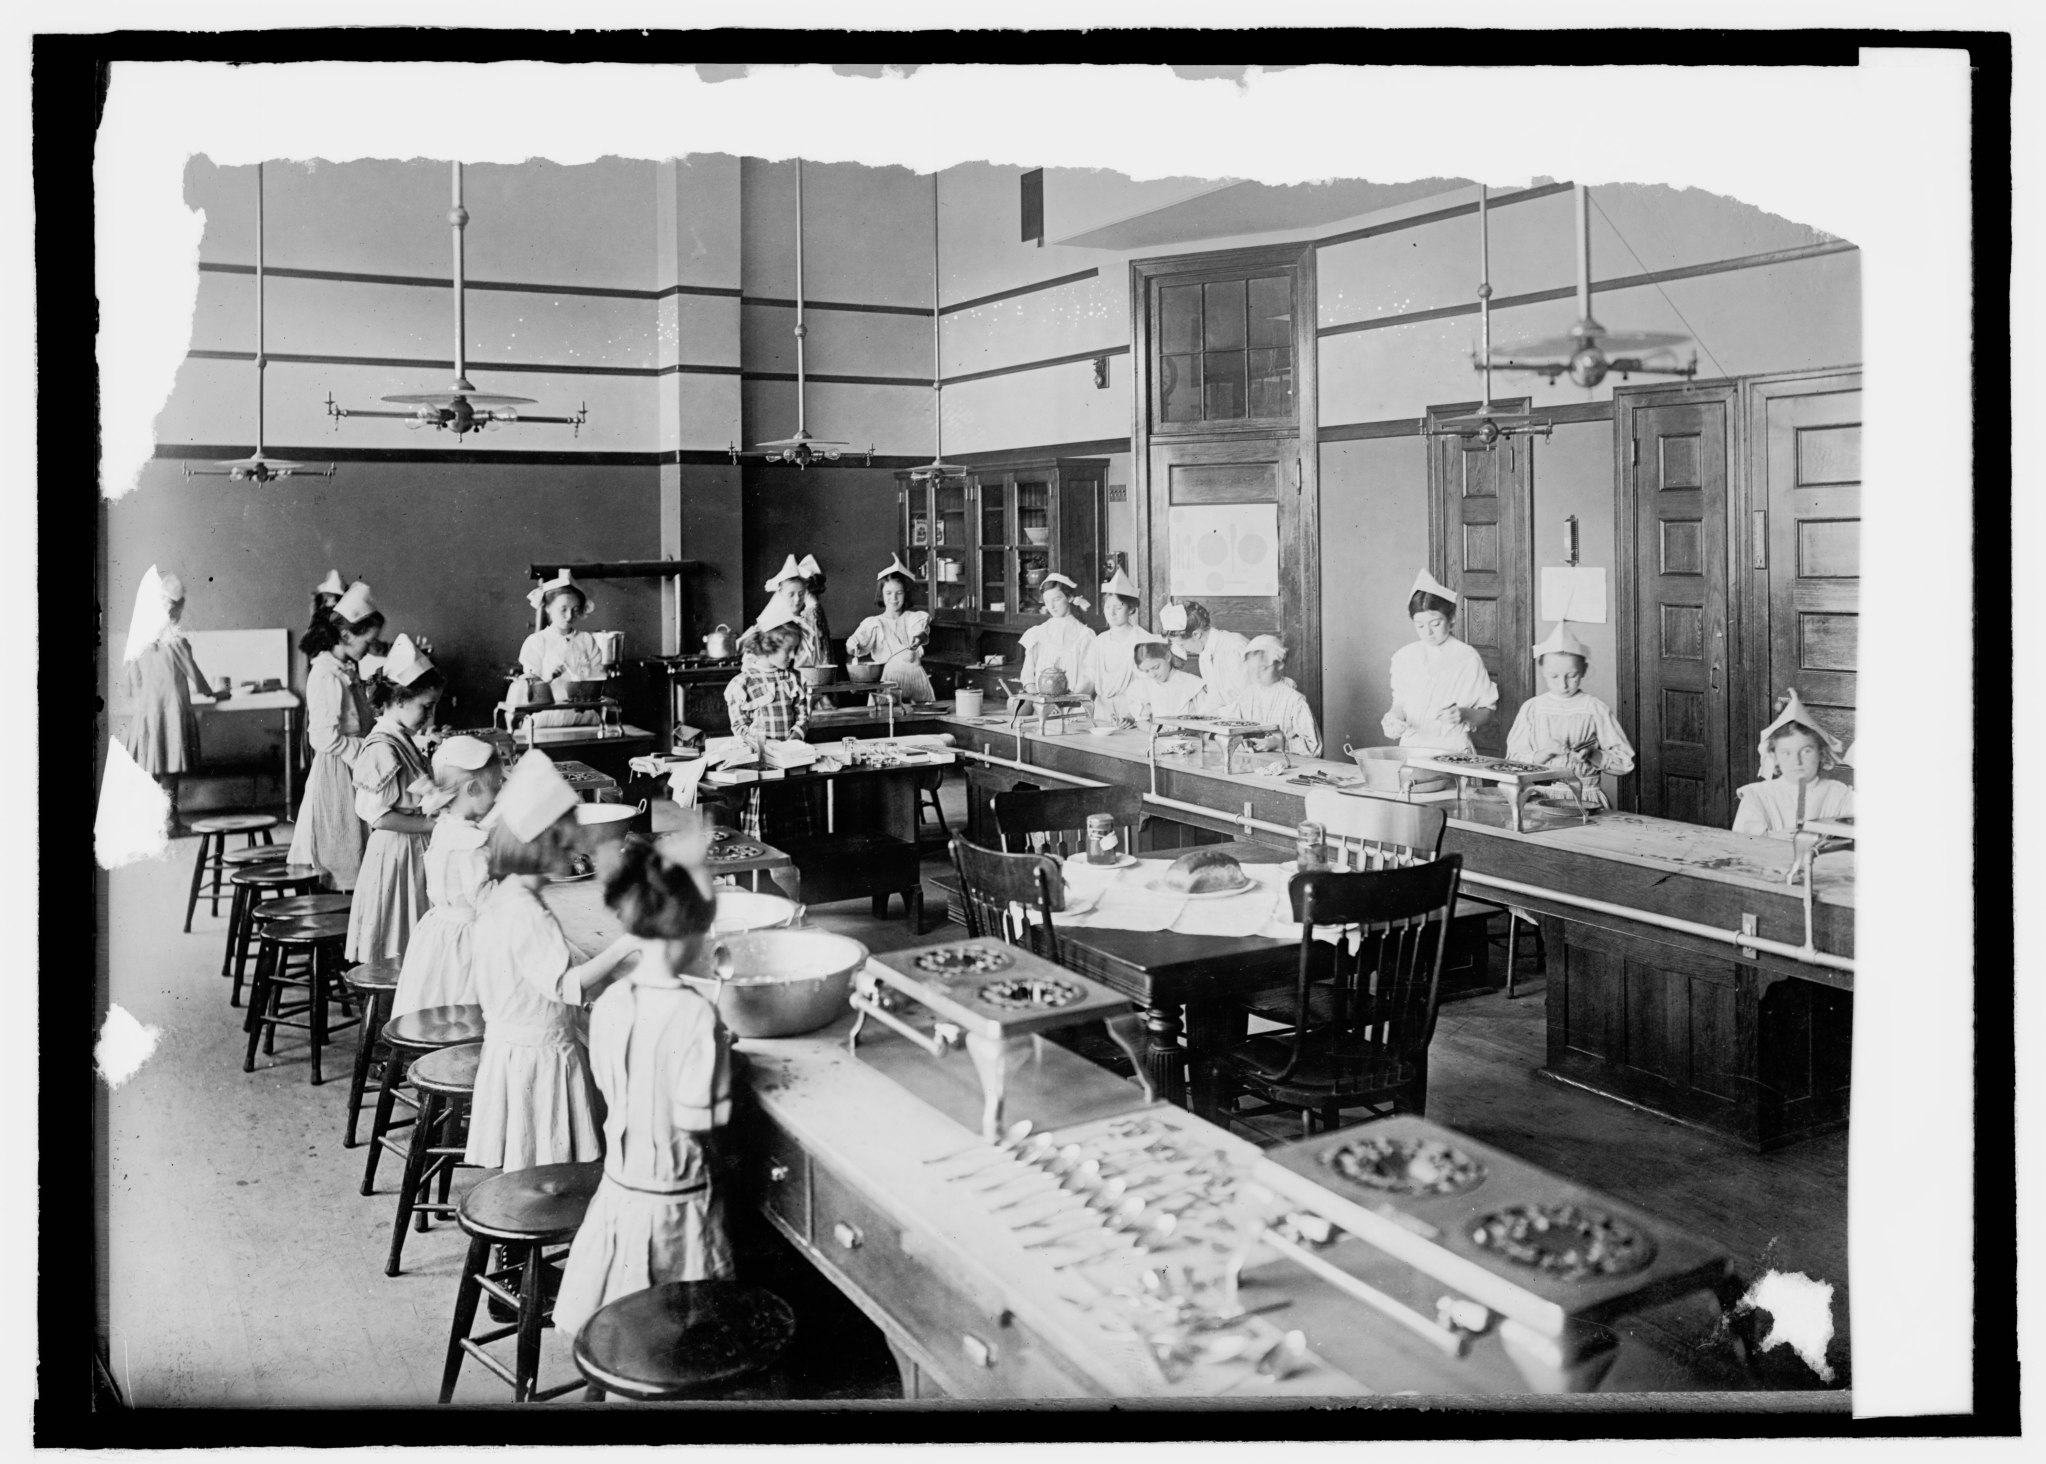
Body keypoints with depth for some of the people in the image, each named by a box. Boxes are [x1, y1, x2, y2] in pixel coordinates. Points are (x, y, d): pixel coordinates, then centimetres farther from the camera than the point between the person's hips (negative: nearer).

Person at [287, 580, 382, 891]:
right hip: (335, 775, -9)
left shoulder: (346, 671, 11)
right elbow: (326, 738, -21)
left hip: (352, 772, 9)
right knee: (339, 865, -2)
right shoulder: (327, 674, -17)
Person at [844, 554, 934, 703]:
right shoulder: (874, 623, 12)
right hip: (887, 679, -1)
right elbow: (859, 638, -5)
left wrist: (919, 637, -32)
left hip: (915, 678, 1)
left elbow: (922, 630, -8)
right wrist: (853, 647, -29)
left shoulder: (915, 618, 14)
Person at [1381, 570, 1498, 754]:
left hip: (1453, 750, -2)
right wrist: (1395, 717, -5)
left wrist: (1464, 714, -14)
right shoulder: (1404, 657, 7)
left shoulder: (1468, 659, -2)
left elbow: (1487, 713, 5)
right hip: (1412, 746, 2)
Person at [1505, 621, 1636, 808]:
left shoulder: (1596, 710, 3)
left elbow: (1625, 763, 4)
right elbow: (1514, 760, 4)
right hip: (1540, 796, 1)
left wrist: (1593, 755, -12)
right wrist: (1544, 753, -12)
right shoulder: (1532, 708, 7)